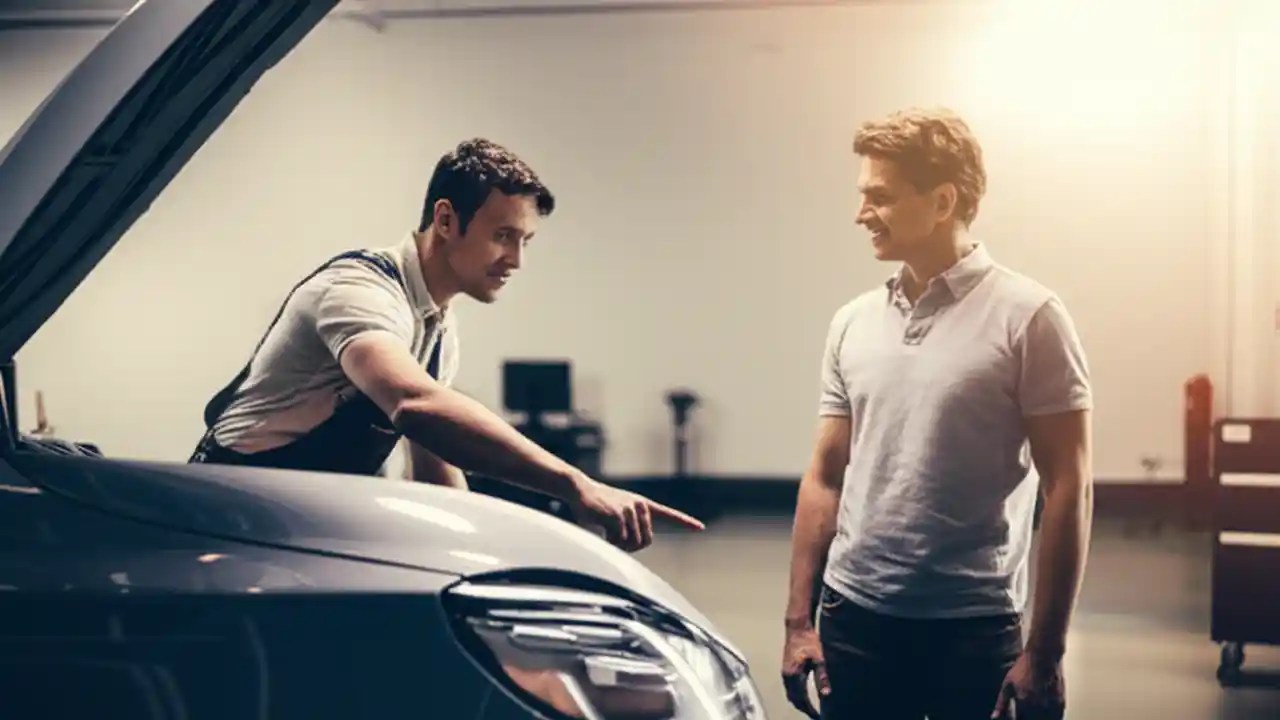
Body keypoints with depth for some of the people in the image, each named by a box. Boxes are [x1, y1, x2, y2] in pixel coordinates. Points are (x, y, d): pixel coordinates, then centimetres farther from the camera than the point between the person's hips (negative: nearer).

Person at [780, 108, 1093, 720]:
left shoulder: (1027, 317, -7)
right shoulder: (852, 323, 6)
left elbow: (1068, 489, -8)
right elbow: (825, 479, 10)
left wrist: (1044, 652, -10)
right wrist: (799, 620, 5)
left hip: (975, 627, -4)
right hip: (854, 616, 4)